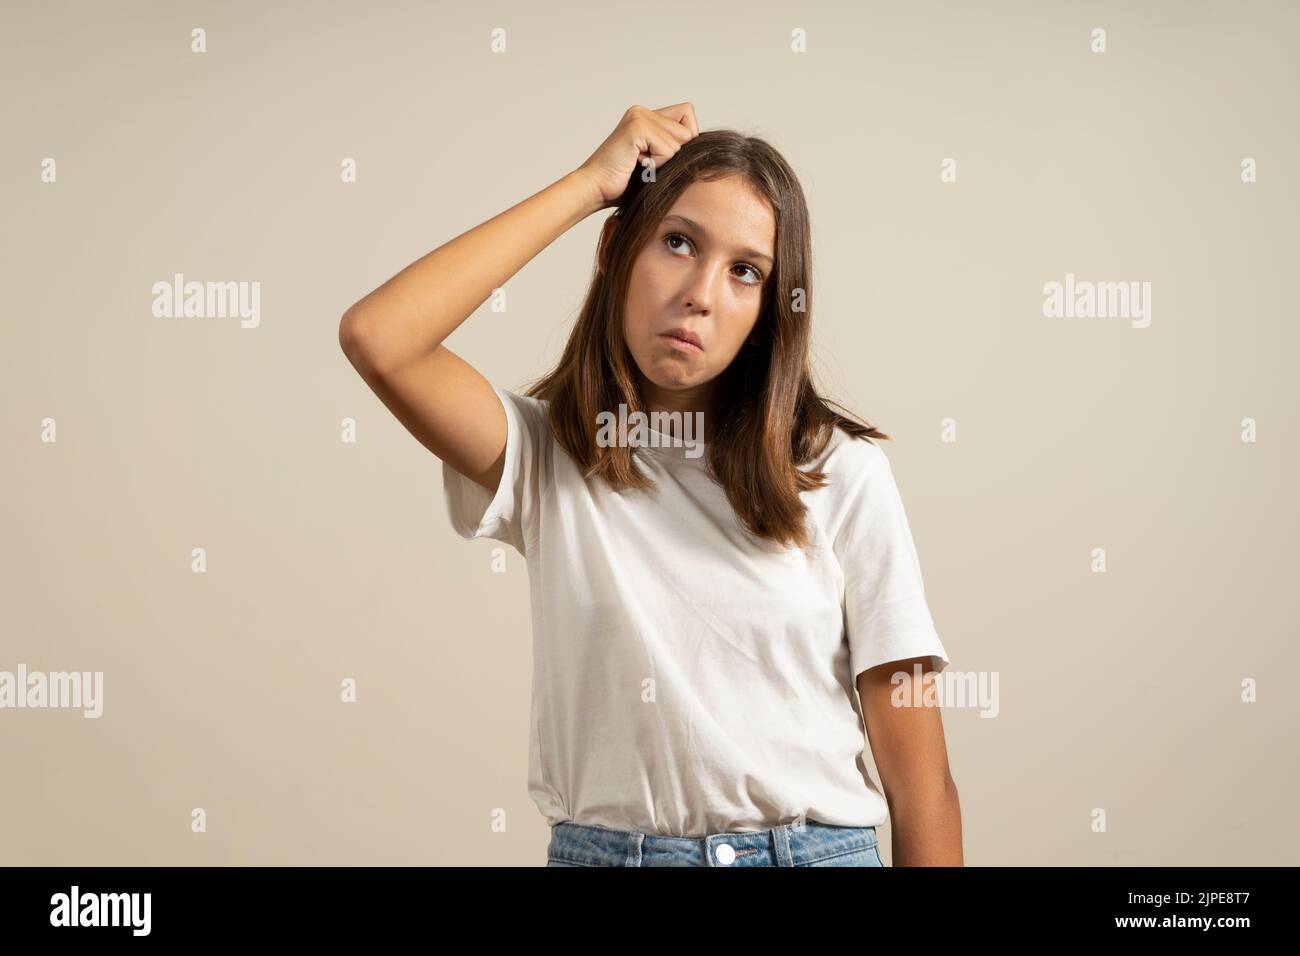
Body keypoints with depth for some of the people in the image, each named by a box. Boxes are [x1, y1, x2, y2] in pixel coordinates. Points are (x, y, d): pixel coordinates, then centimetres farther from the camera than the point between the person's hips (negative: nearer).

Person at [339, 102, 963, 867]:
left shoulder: (840, 471, -5)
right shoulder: (547, 455, -1)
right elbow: (376, 338, -17)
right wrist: (592, 183, -11)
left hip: (817, 846, -1)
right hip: (598, 848, 1)